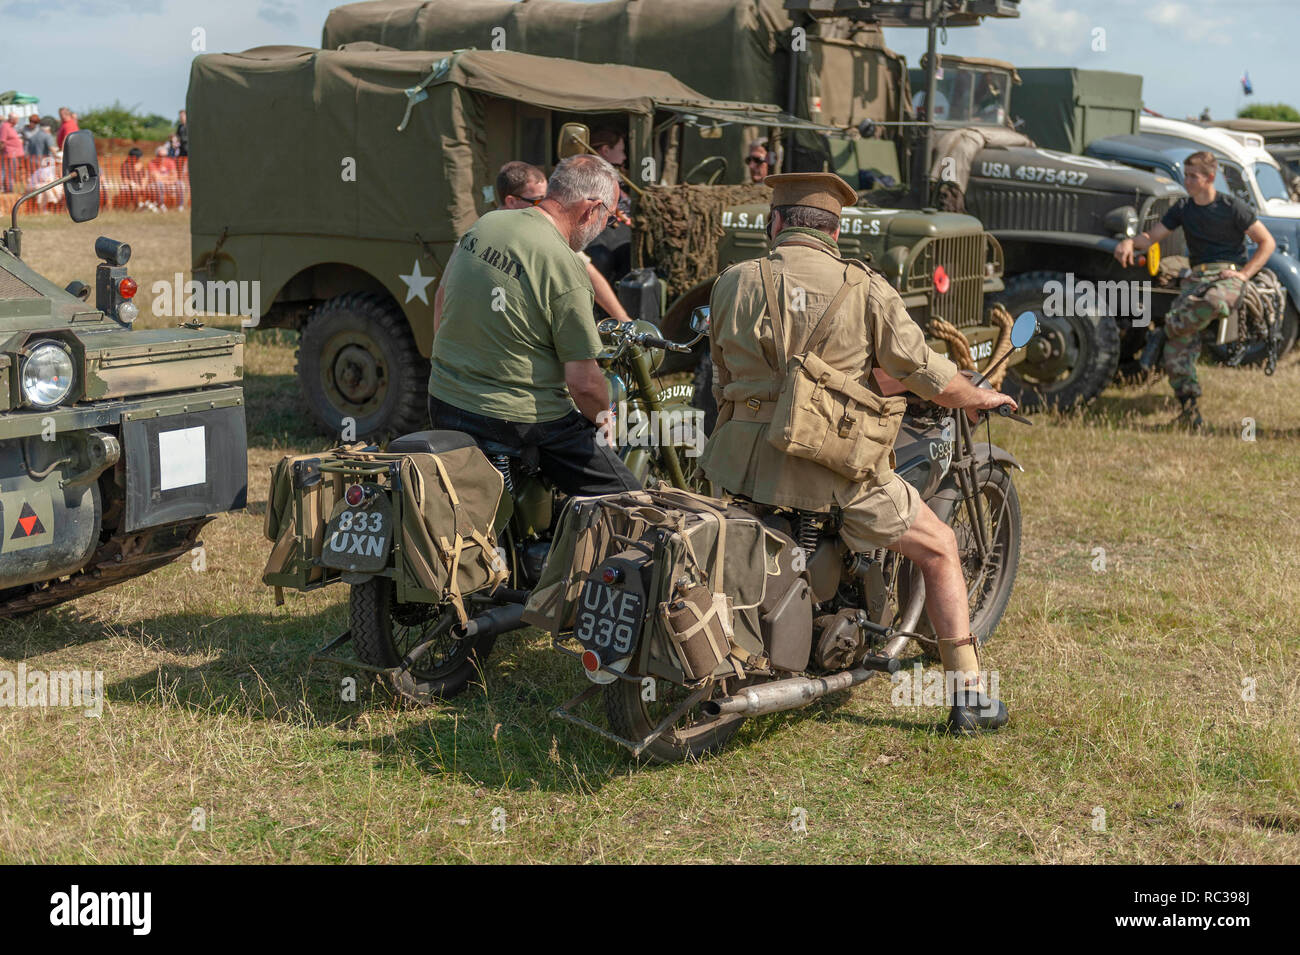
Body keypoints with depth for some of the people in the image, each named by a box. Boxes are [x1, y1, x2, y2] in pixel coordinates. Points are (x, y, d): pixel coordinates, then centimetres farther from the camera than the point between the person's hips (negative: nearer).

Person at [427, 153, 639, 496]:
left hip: (443, 404, 8)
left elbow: (441, 298, 17)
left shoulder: (485, 223, 2)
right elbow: (584, 382, -17)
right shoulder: (565, 269, -19)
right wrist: (602, 421, 4)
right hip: (520, 421, -8)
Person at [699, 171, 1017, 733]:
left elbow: (722, 383, 12)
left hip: (741, 457, 3)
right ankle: (967, 698, 13)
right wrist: (982, 398, 19)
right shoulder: (865, 289, -2)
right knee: (939, 548, 16)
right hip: (832, 466, -3)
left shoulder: (733, 283, 6)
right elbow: (925, 375, 0)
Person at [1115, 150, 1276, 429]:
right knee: (1180, 343, -22)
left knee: (1212, 302, -44)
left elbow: (1267, 242, 3)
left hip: (1228, 275, -4)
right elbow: (1151, 237, 11)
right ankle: (1190, 410, -19)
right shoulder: (1183, 208, 12)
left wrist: (1244, 274, -8)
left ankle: (1166, 332, -20)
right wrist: (1130, 242, -12)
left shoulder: (1234, 207, -1)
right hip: (1197, 277, 4)